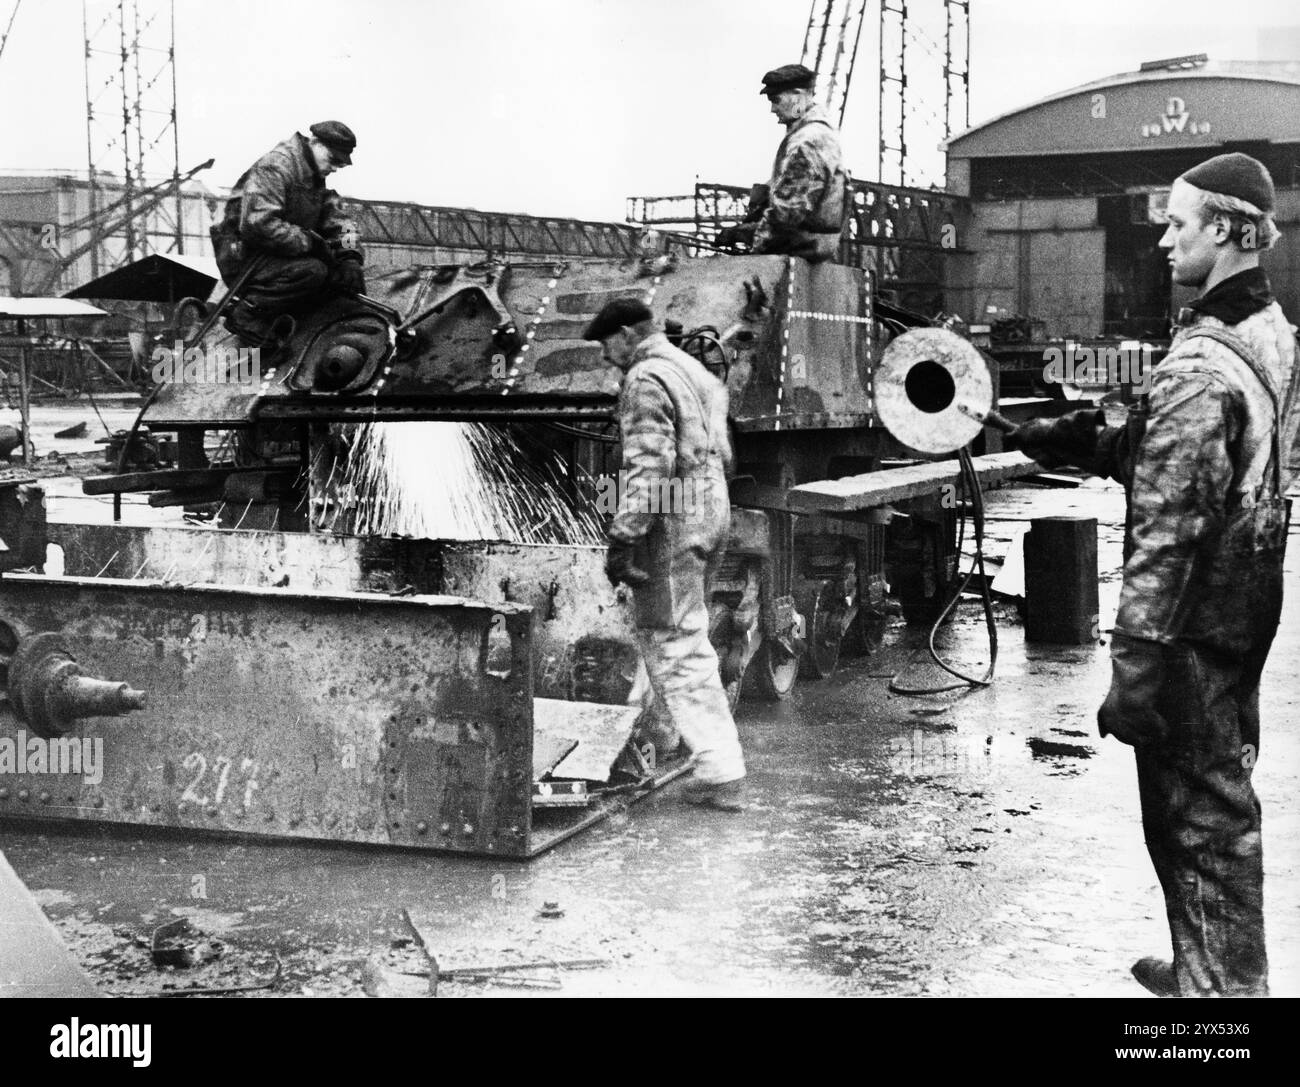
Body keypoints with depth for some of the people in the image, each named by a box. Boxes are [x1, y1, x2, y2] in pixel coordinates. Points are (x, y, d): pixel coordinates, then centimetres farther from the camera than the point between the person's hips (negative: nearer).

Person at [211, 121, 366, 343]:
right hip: (244, 257, -9)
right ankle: (246, 314, -20)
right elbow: (257, 224, -28)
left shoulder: (315, 179, 16)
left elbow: (336, 217, 10)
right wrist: (310, 242, -27)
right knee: (312, 271, -32)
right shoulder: (275, 166, -16)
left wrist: (350, 257, -10)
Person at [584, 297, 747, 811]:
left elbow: (649, 467, -22)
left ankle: (722, 773, -8)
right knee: (684, 634, 20)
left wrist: (622, 538, -22)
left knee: (676, 647, -6)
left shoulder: (646, 381, -12)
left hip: (670, 523, -10)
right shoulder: (697, 373, 18)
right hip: (711, 515, 10)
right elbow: (722, 456, 21)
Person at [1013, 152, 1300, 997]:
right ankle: (1221, 971, 38)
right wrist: (1089, 443, 6)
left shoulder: (1199, 369, -24)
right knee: (1224, 797, 22)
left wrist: (1134, 667, -25)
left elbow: (1166, 528, -26)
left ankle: (1216, 984, 16)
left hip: (1193, 628, -10)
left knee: (1195, 817, 4)